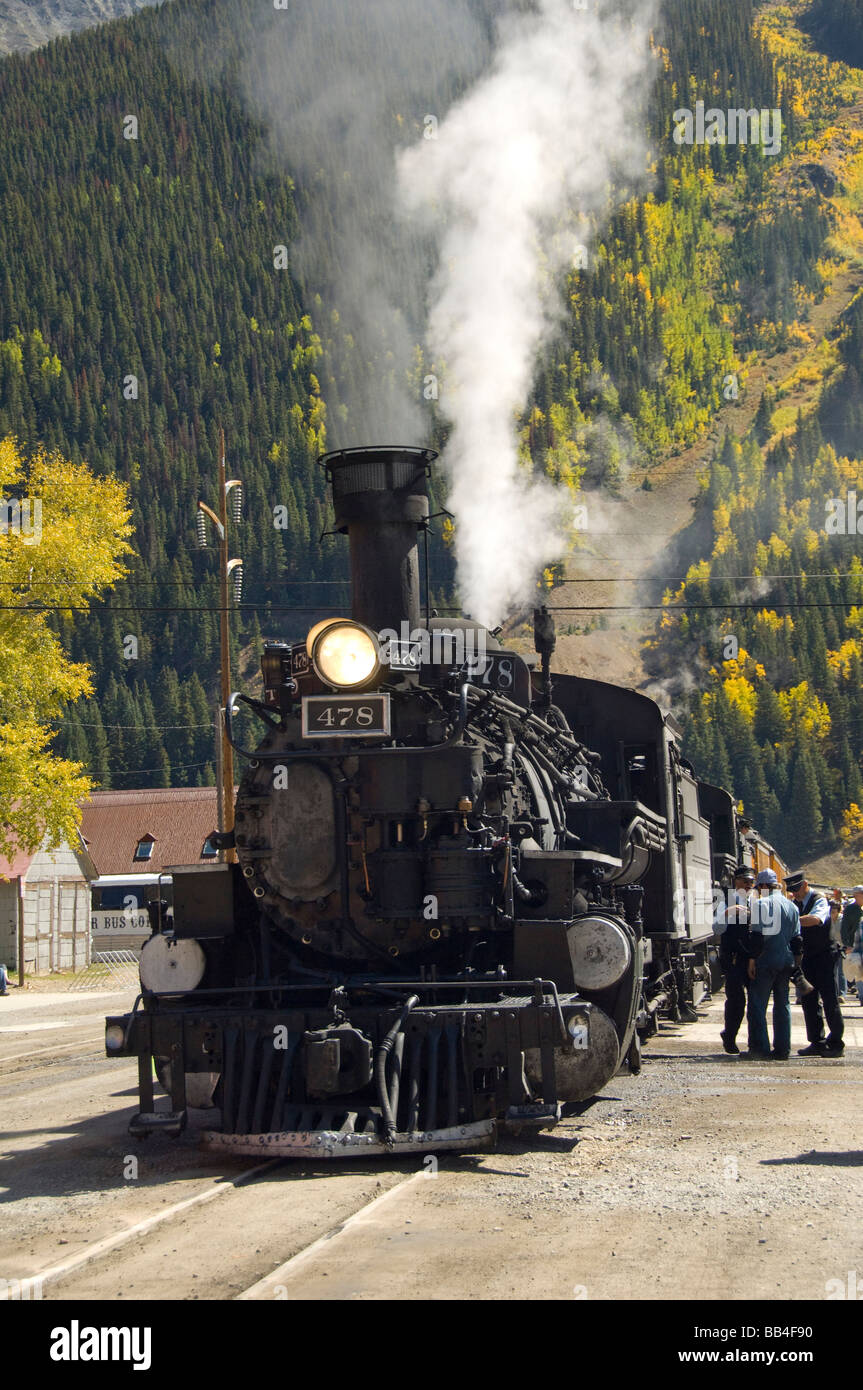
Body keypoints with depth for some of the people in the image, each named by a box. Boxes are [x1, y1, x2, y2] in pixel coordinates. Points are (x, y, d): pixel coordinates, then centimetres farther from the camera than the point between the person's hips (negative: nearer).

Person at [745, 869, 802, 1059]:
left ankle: (760, 1047, -4)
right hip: (786, 961, 6)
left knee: (758, 1004, 0)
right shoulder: (792, 906, 12)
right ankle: (783, 1049, 9)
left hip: (766, 960, -6)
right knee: (783, 1004, 11)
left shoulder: (761, 904, -9)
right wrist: (794, 963, 19)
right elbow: (797, 938, 14)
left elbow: (757, 935, -14)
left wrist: (752, 959, -9)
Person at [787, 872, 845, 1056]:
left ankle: (836, 1044, 1)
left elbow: (815, 919, -32)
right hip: (806, 957, 8)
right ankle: (817, 1043, 14)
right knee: (809, 1001, 8)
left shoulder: (819, 900, -11)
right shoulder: (796, 904, 11)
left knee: (829, 1001, -4)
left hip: (823, 956, -7)